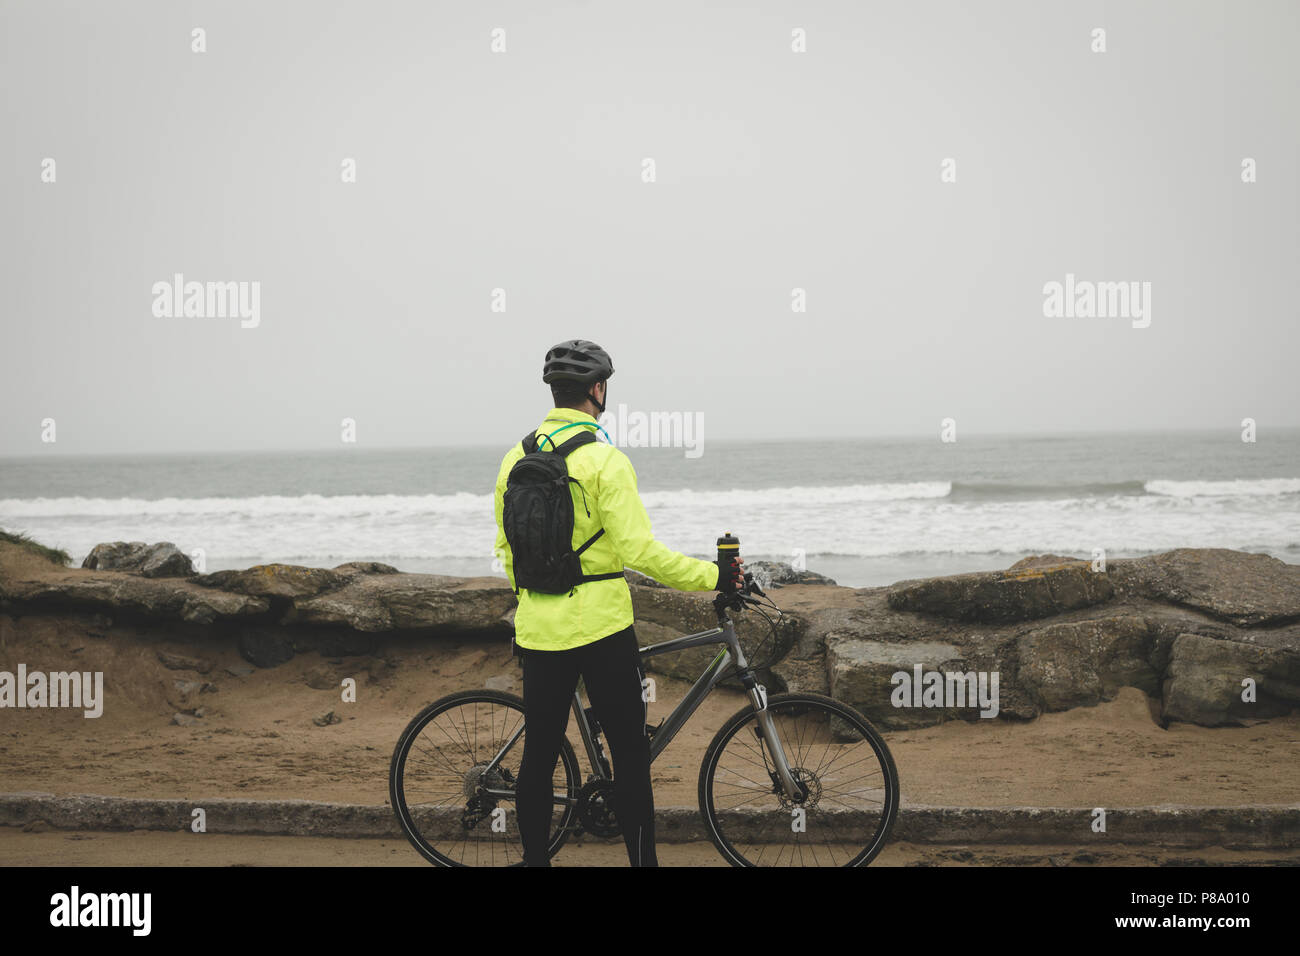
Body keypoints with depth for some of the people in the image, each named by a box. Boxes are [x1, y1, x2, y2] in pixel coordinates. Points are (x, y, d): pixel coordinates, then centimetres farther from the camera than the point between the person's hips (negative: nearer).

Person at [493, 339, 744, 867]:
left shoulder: (515, 458, 7)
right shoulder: (603, 459, -12)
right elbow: (641, 551, -17)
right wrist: (714, 576, -9)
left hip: (537, 629, 6)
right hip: (600, 626, -6)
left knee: (538, 755, 10)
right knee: (630, 753, 1)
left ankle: (534, 858, 14)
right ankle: (642, 857, 1)